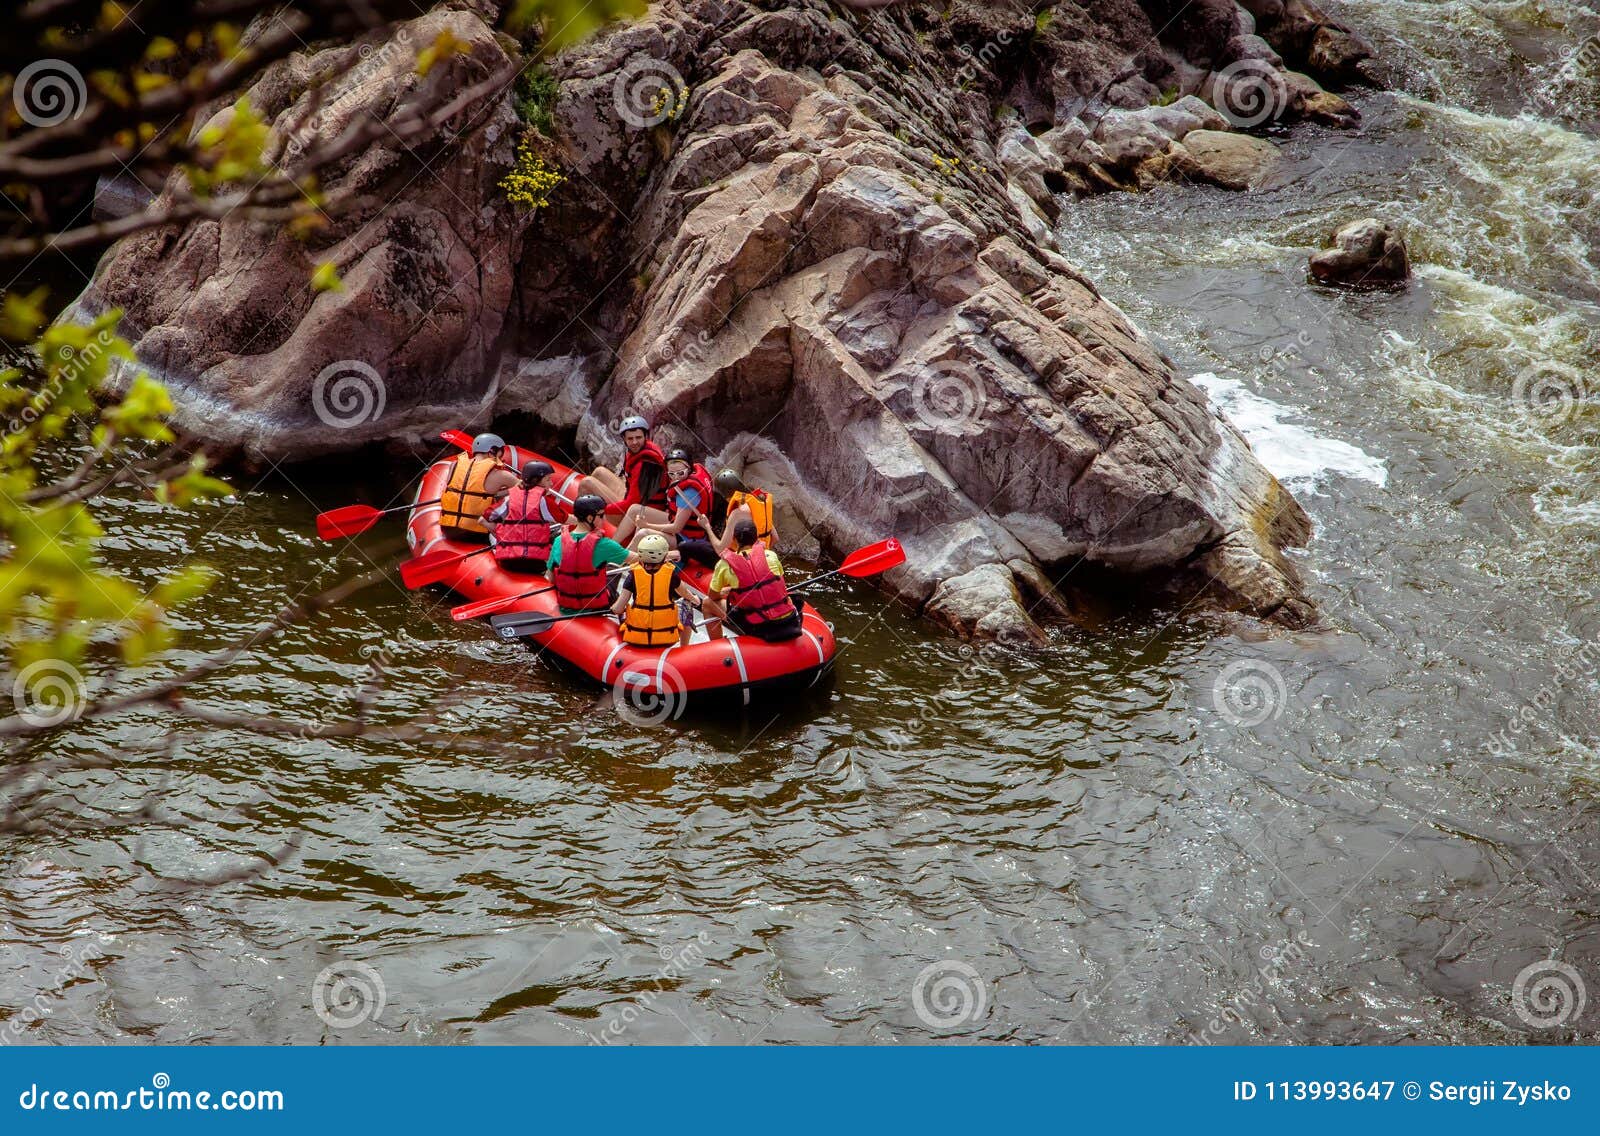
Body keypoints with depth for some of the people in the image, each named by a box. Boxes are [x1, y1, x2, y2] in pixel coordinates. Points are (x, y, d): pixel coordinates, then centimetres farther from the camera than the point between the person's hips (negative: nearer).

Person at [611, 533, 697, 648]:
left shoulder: (633, 574, -8)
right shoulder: (671, 572, -7)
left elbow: (618, 609, -8)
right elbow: (685, 594, 15)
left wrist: (613, 607, 17)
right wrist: (694, 599, 38)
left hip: (635, 639, 1)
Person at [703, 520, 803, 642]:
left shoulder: (725, 564, -4)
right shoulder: (770, 555, 3)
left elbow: (712, 596, 8)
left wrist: (725, 592, 31)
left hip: (757, 629, -3)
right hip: (788, 622, 3)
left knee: (708, 603, 15)